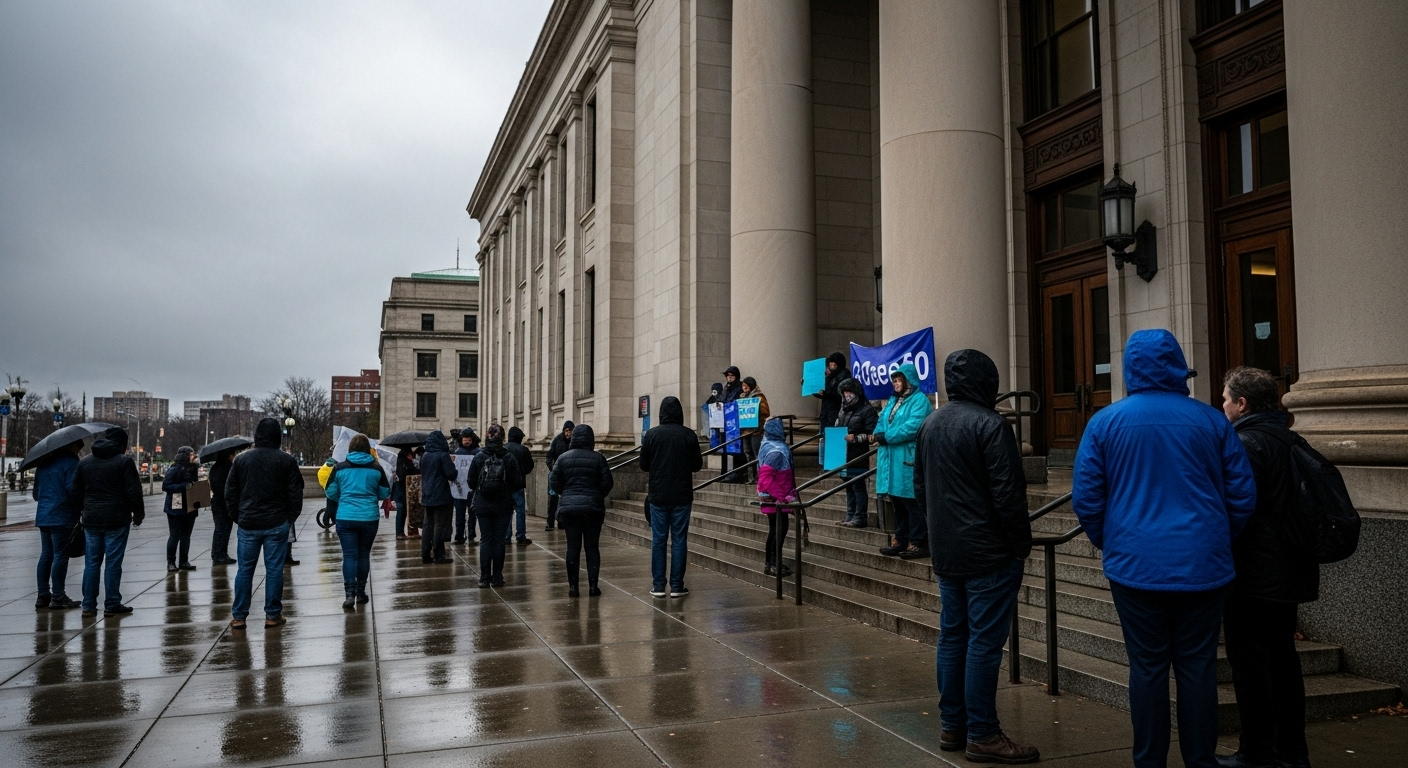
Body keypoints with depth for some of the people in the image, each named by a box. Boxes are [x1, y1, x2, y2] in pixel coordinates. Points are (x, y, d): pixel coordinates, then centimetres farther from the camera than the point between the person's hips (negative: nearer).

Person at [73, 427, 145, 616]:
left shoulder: (84, 462, 10)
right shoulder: (124, 461, -7)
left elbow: (76, 492, 13)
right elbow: (134, 492, -10)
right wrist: (138, 514, 1)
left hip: (91, 520, 5)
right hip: (117, 520, -5)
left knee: (91, 562, 11)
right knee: (113, 563, -1)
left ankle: (88, 604, 13)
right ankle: (112, 605, 2)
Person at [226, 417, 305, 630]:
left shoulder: (242, 459, 3)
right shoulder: (287, 461, -4)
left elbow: (230, 492, 6)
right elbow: (295, 493, -4)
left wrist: (238, 517, 14)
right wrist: (291, 518, 7)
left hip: (248, 524, 2)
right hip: (277, 524, -2)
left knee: (245, 569, 9)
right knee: (274, 569, 3)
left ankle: (238, 616, 11)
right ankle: (272, 614, 7)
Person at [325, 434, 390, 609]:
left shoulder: (340, 468, -1)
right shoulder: (376, 468, -1)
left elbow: (330, 493, 5)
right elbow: (385, 494, 4)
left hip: (345, 518, -1)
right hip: (369, 518, 1)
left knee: (349, 555, 0)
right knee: (364, 554, 13)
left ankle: (349, 594, -11)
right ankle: (360, 592, 21)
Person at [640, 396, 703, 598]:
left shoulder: (652, 434, -4)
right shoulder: (689, 435, -5)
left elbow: (643, 465, 1)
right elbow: (697, 465, 1)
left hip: (657, 496, 0)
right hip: (681, 496, 0)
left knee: (658, 540, 7)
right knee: (679, 540, 5)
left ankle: (658, 586, 9)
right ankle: (676, 586, 6)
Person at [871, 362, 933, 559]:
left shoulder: (919, 400, -8)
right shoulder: (893, 400, 20)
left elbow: (912, 426, -20)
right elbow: (882, 421, 17)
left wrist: (887, 437, -19)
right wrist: (877, 434, -6)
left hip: (908, 460, -9)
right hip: (891, 460, 9)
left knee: (913, 503, -5)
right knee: (897, 503, 13)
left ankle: (918, 543, 0)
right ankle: (901, 540, 21)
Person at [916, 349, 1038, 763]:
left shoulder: (929, 424, 10)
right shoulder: (989, 425, -16)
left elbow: (920, 488, 16)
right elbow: (1008, 494, -18)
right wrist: (1022, 543, -7)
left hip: (945, 552, 8)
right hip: (989, 553, -8)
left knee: (952, 636, 14)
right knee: (984, 642, -2)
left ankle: (952, 725, 21)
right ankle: (982, 735, 5)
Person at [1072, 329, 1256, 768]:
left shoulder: (1105, 422, -2)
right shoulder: (1211, 421, 1)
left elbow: (1085, 498, -3)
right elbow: (1243, 496, 4)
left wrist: (1109, 545, 13)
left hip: (1136, 565, -1)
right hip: (1202, 567, 1)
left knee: (1147, 667, 6)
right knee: (1198, 667, 8)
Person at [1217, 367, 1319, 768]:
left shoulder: (1245, 444, -16)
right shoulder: (1292, 442, 12)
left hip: (1252, 578, -9)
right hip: (1289, 574, 9)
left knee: (1249, 664, 0)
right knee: (1283, 659, 16)